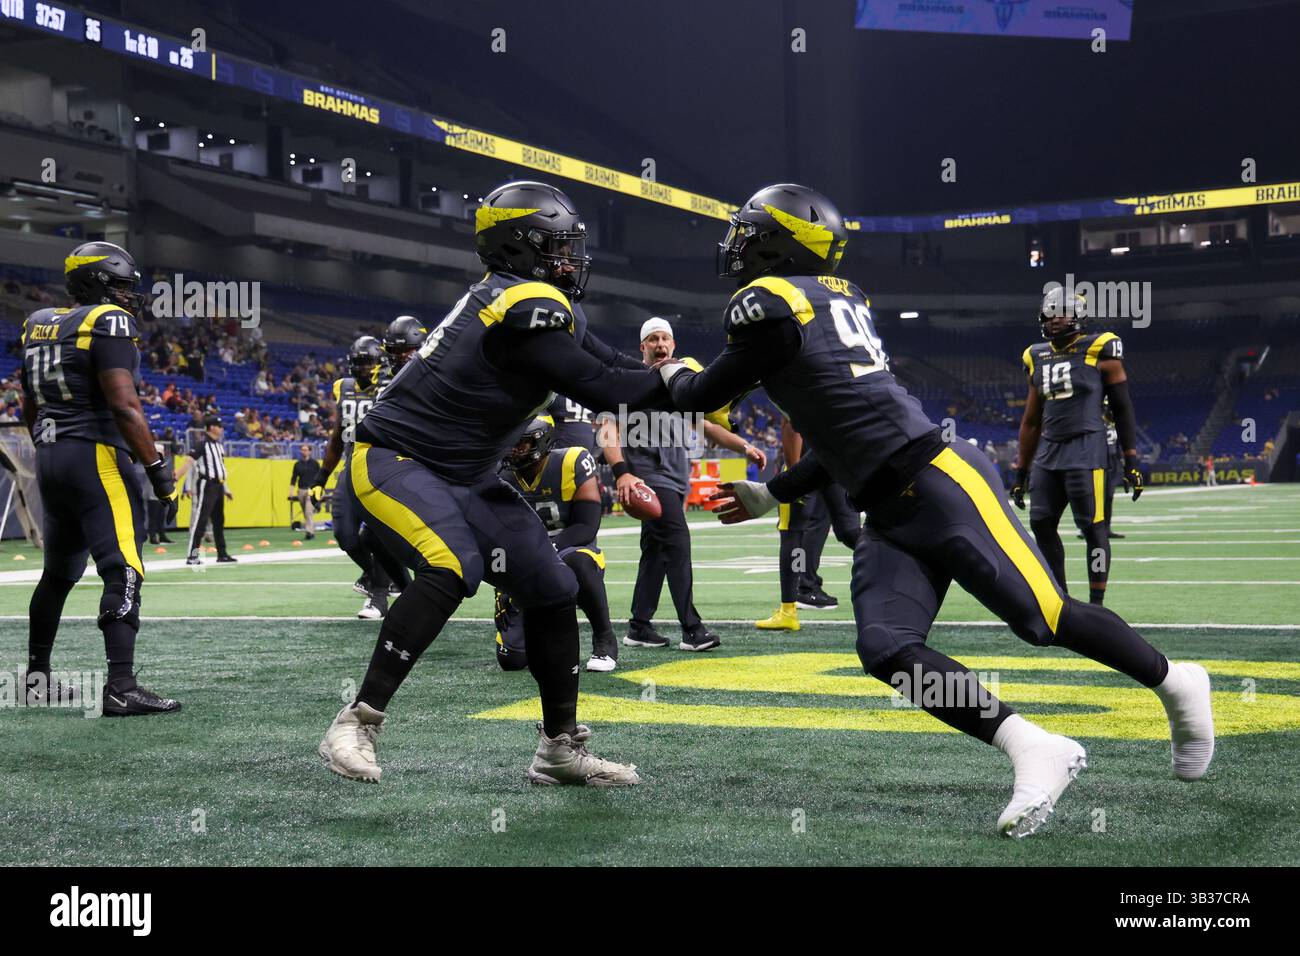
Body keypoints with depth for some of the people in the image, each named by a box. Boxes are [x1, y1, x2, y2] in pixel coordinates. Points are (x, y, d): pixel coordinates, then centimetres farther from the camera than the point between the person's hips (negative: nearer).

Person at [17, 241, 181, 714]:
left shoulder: (40, 325, 14)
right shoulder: (109, 323, -10)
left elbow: (30, 409, 19)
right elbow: (123, 404, -19)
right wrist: (156, 466, -14)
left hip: (50, 461, 9)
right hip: (96, 458, -9)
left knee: (58, 573, 21)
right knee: (123, 573, -10)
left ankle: (36, 676, 30)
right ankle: (121, 688, -16)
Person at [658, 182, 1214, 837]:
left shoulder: (769, 304, -10)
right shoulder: (836, 299, 19)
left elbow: (700, 398, 1)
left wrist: (673, 372, 24)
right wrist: (770, 497, 28)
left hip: (938, 483, -9)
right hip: (890, 517, 9)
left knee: (1045, 620, -3)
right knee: (884, 650, -9)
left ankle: (1177, 685, 20)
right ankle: (1033, 752, -12)